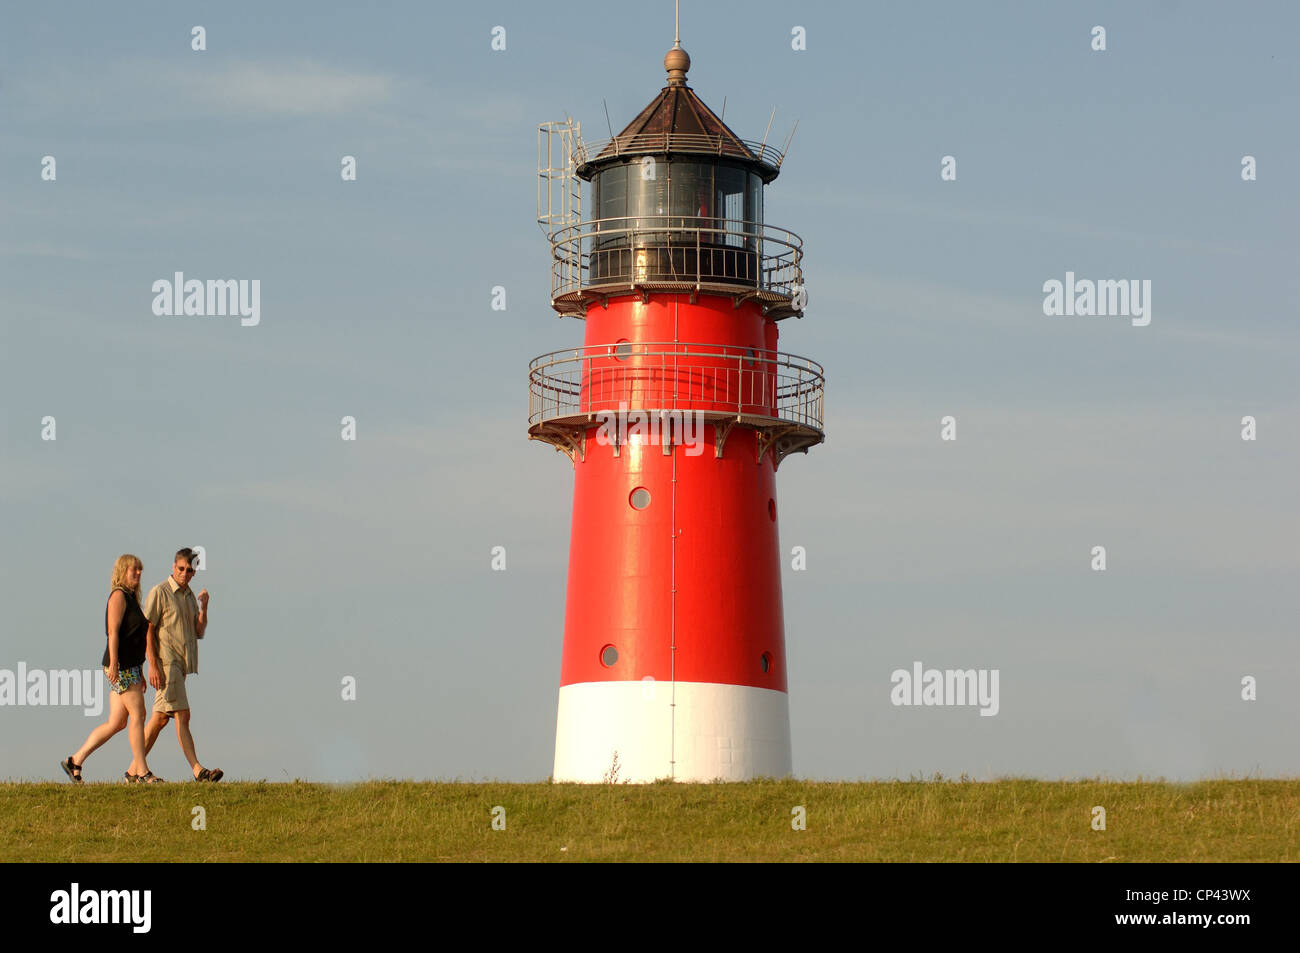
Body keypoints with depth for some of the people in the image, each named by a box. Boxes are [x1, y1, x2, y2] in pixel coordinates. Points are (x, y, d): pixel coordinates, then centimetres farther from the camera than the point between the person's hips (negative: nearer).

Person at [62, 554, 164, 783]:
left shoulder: (131, 598, 20)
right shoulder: (118, 596, -7)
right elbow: (113, 632, -16)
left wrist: (139, 673, 24)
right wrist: (114, 663, -23)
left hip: (130, 666, 10)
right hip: (121, 666, -10)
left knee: (116, 723, 8)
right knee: (137, 715, -10)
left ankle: (75, 760, 11)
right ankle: (141, 771, -8)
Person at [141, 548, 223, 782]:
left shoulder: (189, 596, 18)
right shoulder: (159, 593, -4)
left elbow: (199, 633, 14)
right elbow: (147, 630, -9)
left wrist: (203, 608, -2)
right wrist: (153, 665, -17)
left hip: (182, 663, 8)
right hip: (165, 661, -8)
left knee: (161, 718, 9)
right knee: (182, 714, -14)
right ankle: (197, 770, -20)